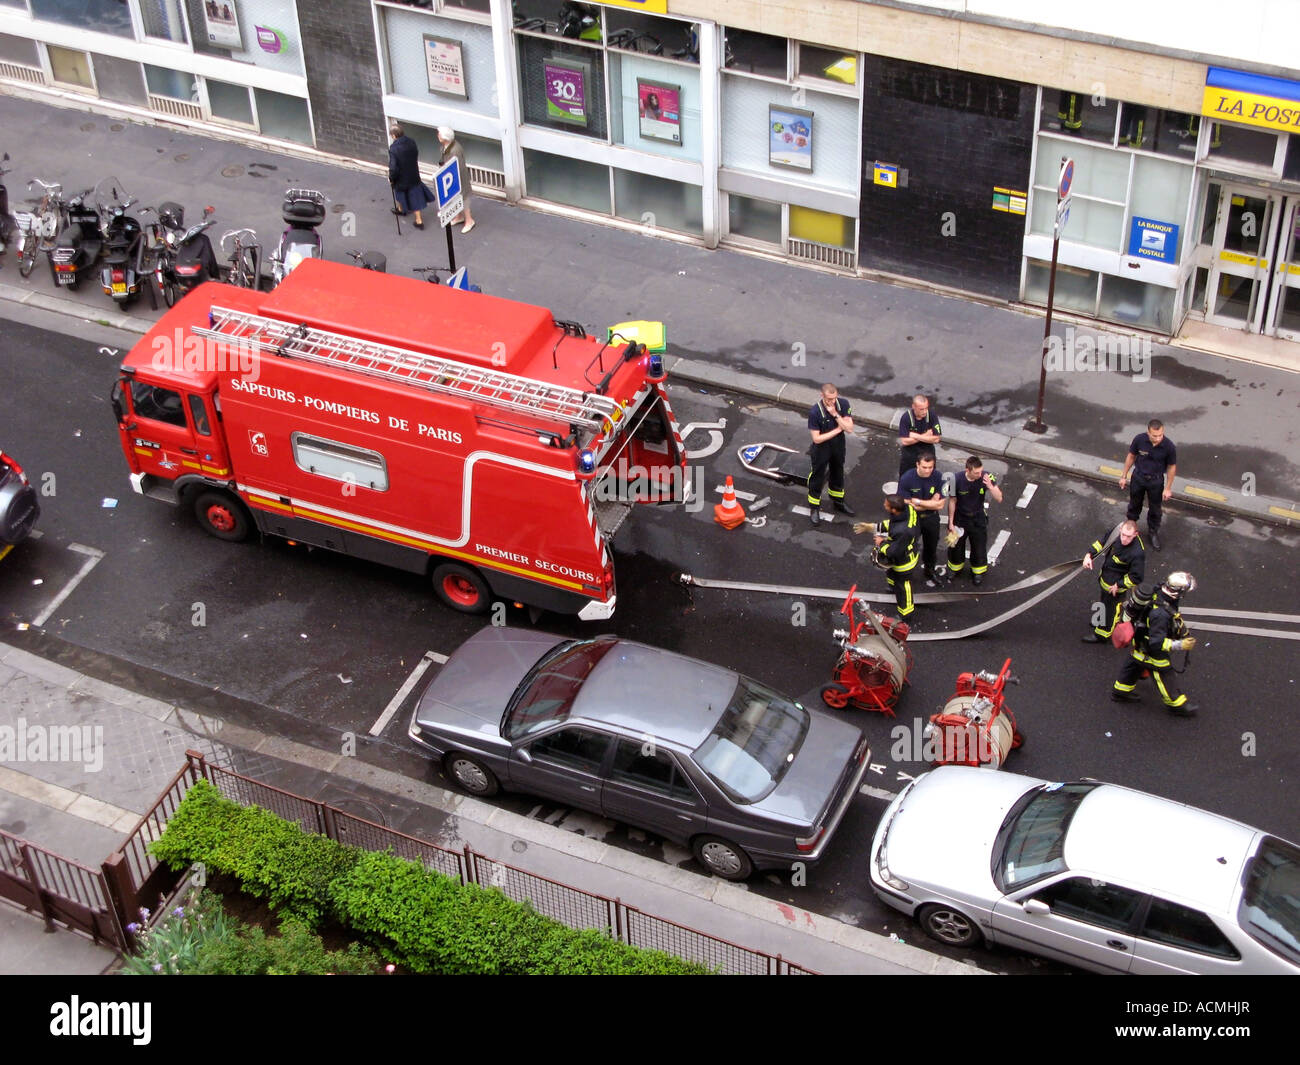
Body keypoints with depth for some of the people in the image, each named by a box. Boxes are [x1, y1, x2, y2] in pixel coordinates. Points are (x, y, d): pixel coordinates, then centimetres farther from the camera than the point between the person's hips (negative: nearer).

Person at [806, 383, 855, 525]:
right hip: (821, 449, -4)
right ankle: (814, 508, 29)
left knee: (838, 474, 24)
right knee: (817, 478, 11)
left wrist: (835, 415, -31)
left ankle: (838, 502, 47)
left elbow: (849, 429, -18)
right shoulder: (815, 412, -29)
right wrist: (838, 429, -21)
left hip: (838, 446, 4)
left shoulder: (843, 404, -17)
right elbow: (817, 438, -25)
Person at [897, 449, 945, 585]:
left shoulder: (938, 478, -20)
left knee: (931, 547, 23)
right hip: (912, 519, -3)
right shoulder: (906, 479, -24)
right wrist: (930, 503, -21)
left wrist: (918, 502, -23)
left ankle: (929, 572, 48)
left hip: (931, 519, 3)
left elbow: (940, 505, -19)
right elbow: (905, 505, -21)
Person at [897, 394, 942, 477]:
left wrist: (916, 436, -21)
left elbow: (936, 439, -17)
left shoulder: (932, 416, -16)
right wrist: (925, 436, -20)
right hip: (908, 454, -1)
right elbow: (904, 441, -23)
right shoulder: (906, 418, -21)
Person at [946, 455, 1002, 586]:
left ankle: (978, 571, 42)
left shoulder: (986, 478, -24)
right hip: (960, 519, 0)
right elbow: (952, 501, -11)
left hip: (978, 520, 0)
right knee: (956, 545, 20)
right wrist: (951, 523, -3)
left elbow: (999, 499, -21)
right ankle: (955, 566, 49)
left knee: (979, 546, 15)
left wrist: (990, 487, -40)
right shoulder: (957, 480, -26)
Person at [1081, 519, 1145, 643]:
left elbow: (1136, 577, -29)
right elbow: (1102, 541, -1)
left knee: (1111, 607, 16)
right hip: (1105, 577, 7)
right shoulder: (1117, 533, -20)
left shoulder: (1137, 553, -38)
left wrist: (1118, 585, -21)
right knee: (1105, 601, 32)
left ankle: (1101, 635, 39)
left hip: (1116, 587, -7)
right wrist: (1089, 555, -13)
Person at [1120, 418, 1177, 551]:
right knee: (1134, 505, 24)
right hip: (1138, 477, 1)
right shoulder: (1139, 439, -25)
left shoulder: (1169, 446, -28)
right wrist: (1124, 476, 2)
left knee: (1155, 509, 17)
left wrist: (1168, 488, -6)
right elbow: (1131, 456, -5)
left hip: (1156, 481, -1)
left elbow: (1172, 467, -12)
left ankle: (1153, 532, 43)